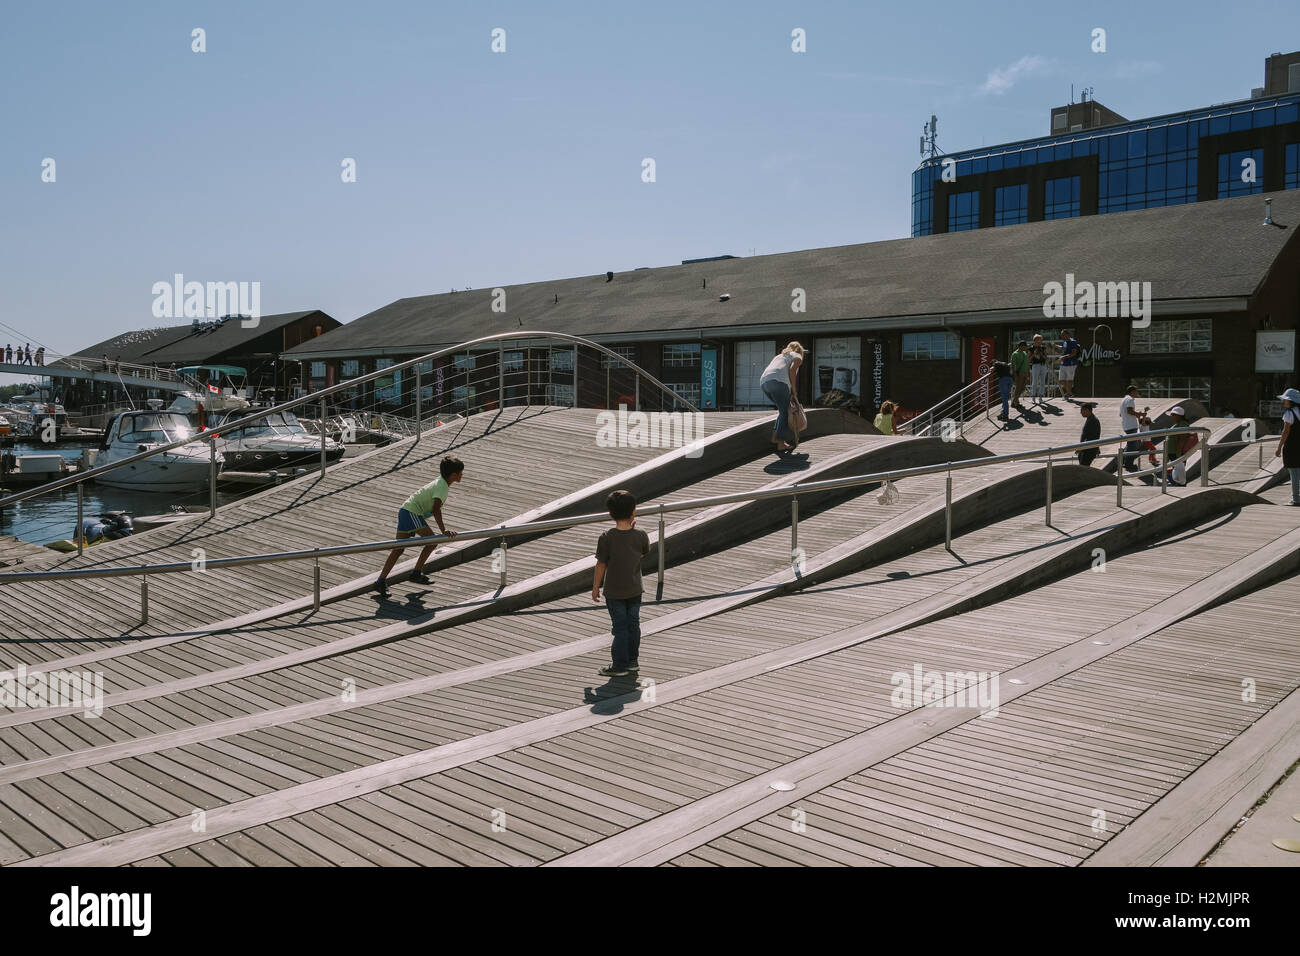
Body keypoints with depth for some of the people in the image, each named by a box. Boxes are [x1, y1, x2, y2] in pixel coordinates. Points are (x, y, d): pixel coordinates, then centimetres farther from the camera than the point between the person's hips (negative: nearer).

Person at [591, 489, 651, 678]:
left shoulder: (606, 537, -17)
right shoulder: (640, 536, -11)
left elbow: (601, 565, -11)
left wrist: (595, 587, 0)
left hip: (614, 591, -2)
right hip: (635, 589, 3)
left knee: (620, 627, 6)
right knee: (633, 624, 16)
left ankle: (619, 665, 12)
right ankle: (633, 661, 27)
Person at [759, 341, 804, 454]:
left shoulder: (779, 356, 38)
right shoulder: (797, 357, 18)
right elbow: (792, 370, -4)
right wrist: (794, 389, 2)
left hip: (763, 382, 7)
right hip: (778, 381, -7)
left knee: (783, 409, 22)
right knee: (785, 412, 4)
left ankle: (775, 436, 16)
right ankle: (781, 444, 1)